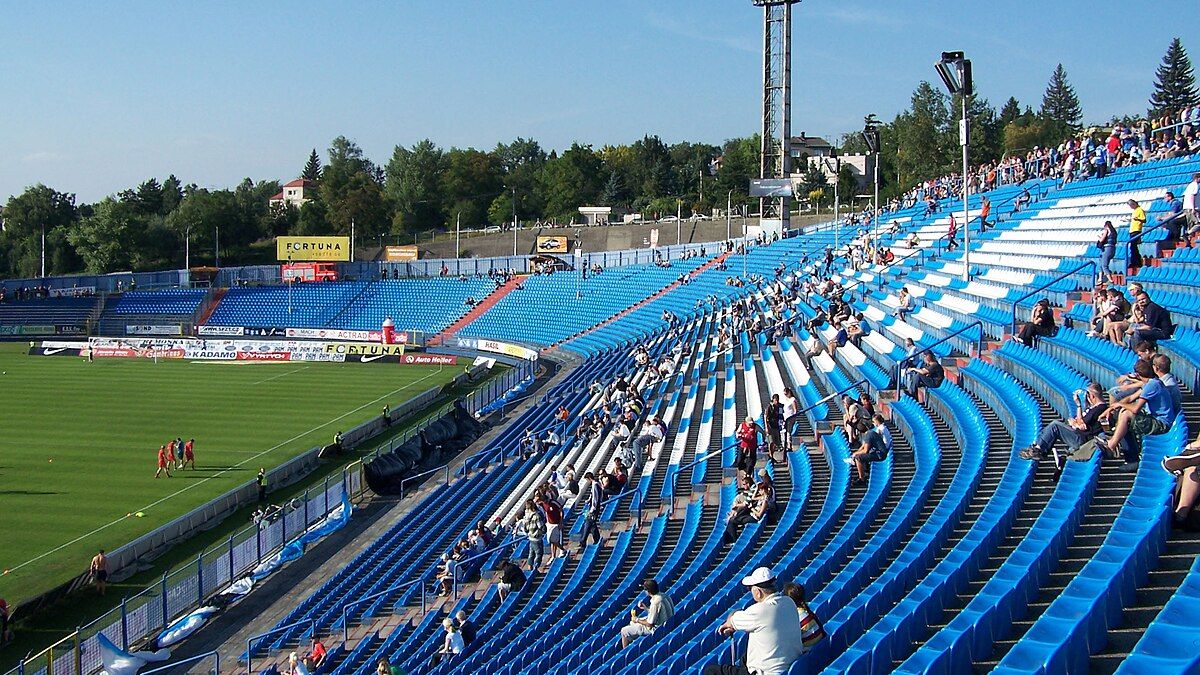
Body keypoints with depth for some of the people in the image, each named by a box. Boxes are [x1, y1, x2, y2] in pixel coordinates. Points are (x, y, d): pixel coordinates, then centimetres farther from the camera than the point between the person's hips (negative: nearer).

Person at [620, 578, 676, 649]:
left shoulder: (655, 602, -31)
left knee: (624, 631, -1)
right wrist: (646, 608, 10)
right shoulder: (664, 595, -5)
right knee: (632, 622, 27)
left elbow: (650, 624, -22)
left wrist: (637, 620, -7)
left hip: (656, 629, -9)